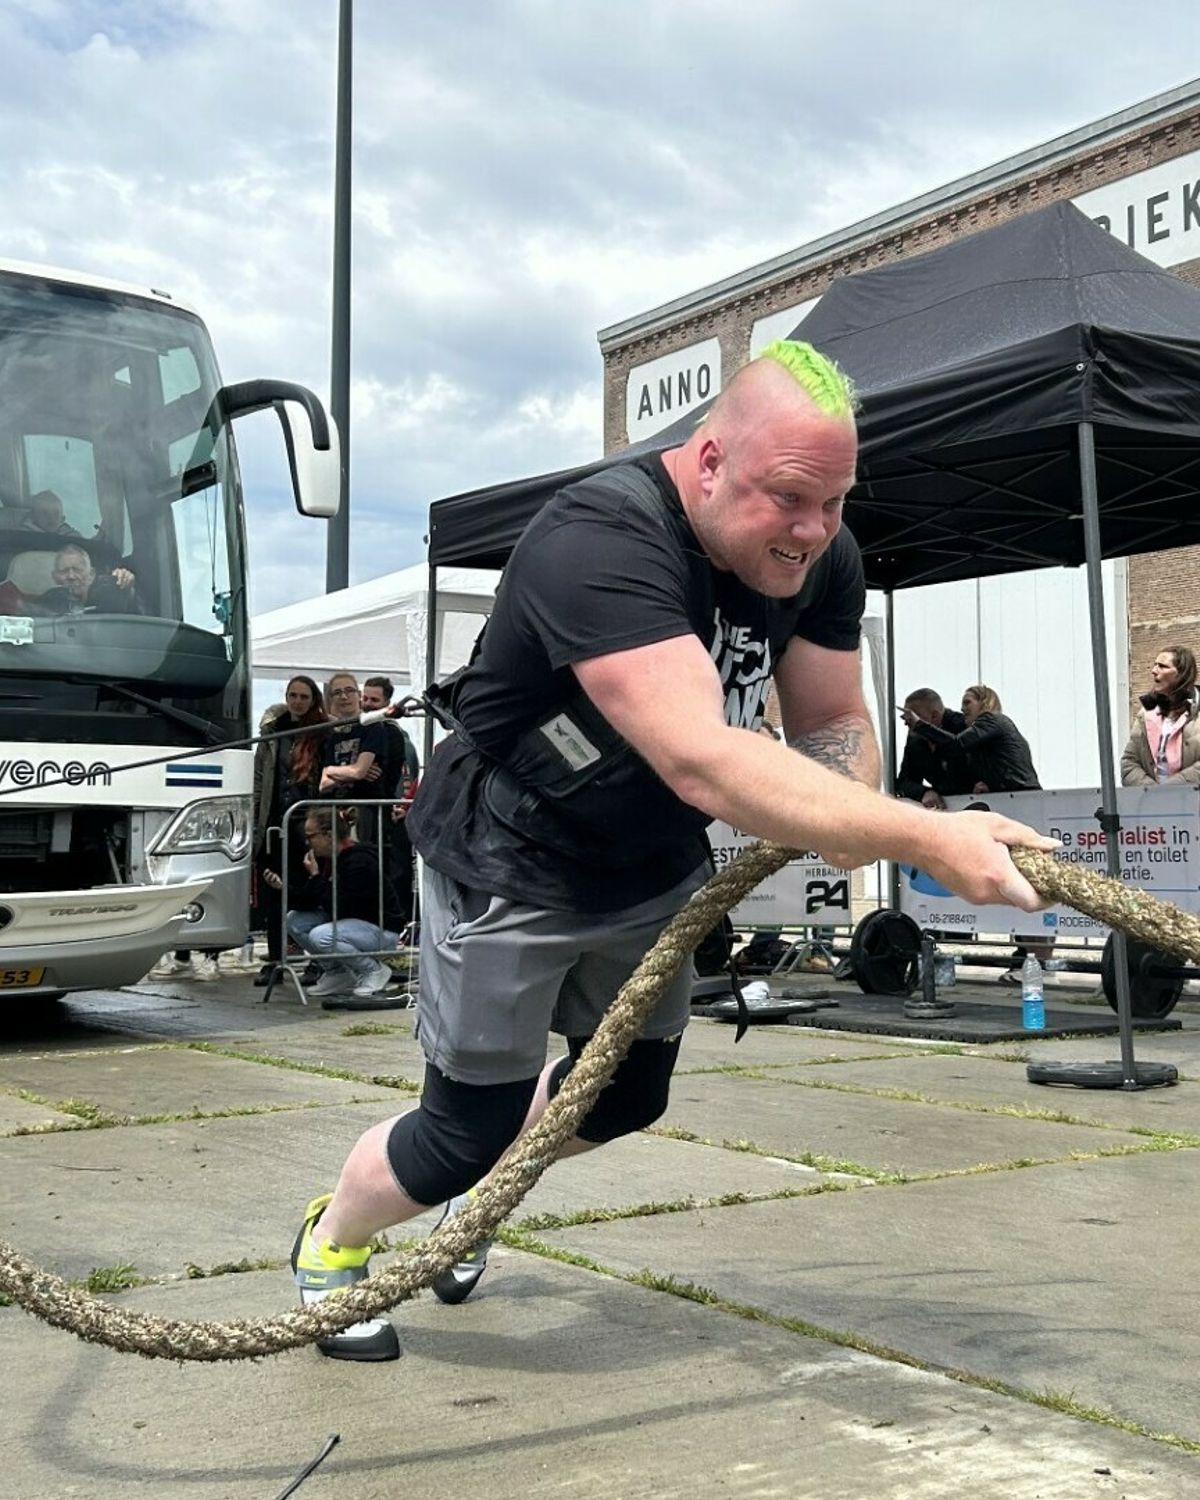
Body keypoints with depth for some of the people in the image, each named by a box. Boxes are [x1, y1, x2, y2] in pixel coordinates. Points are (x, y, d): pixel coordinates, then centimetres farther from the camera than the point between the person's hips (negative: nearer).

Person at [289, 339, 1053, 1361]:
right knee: (464, 1135, 1)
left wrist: (855, 813, -25)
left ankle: (477, 1196, 52)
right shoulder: (601, 540, -36)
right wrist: (927, 840, -50)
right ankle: (331, 1242, 35)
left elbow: (833, 722, -1)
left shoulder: (821, 558, -12)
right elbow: (705, 763, -46)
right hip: (511, 867, -7)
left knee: (627, 1099, 21)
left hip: (655, 869, 7)